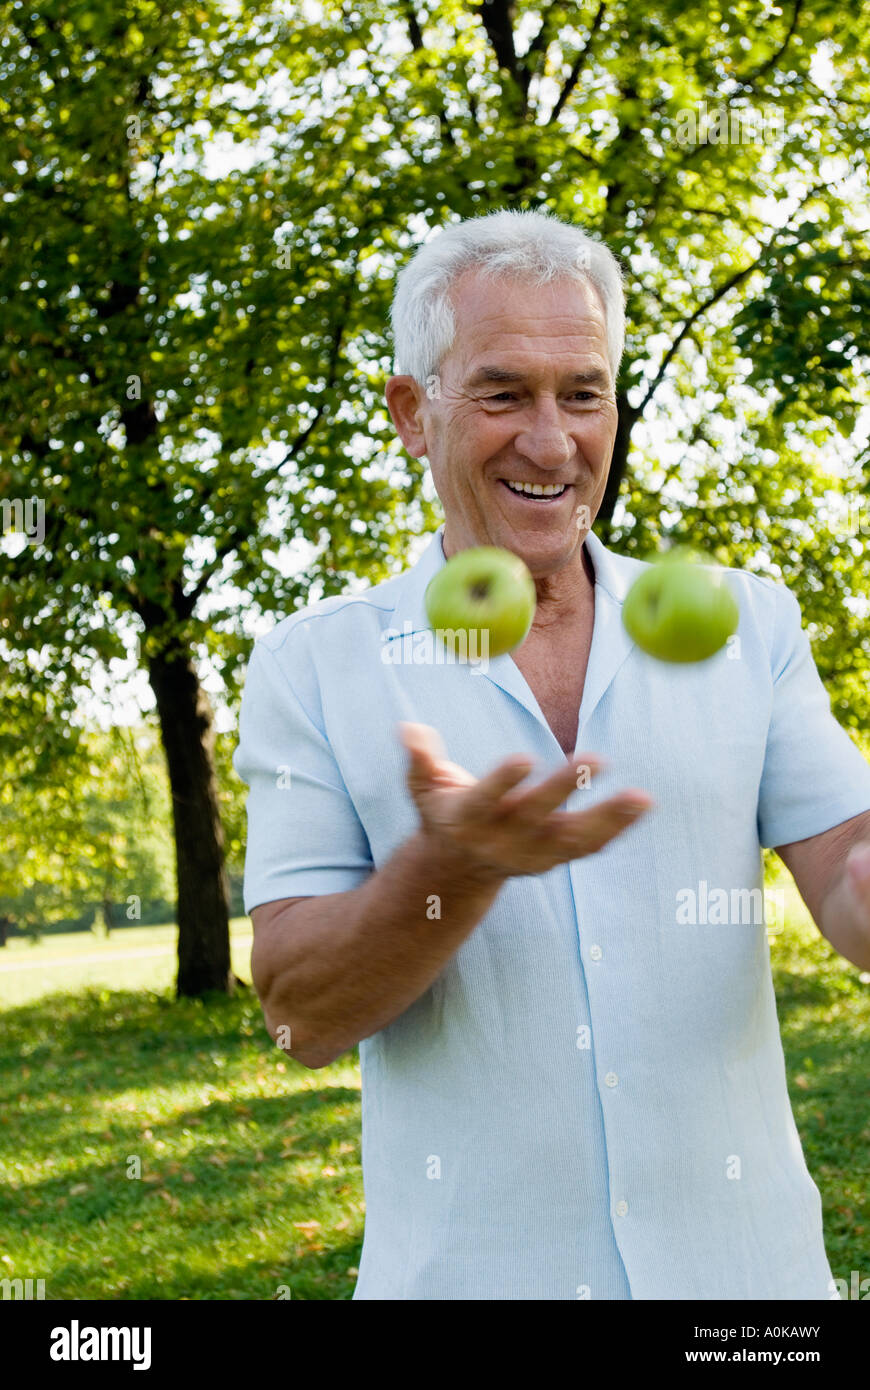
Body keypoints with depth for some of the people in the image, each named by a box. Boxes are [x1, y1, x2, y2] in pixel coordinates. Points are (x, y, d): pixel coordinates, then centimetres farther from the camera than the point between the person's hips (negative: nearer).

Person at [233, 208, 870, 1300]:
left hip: (740, 1255, 2)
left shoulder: (746, 624, 3)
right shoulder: (313, 668, -2)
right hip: (466, 1267, -2)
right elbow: (302, 1017, -8)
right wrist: (454, 869, -26)